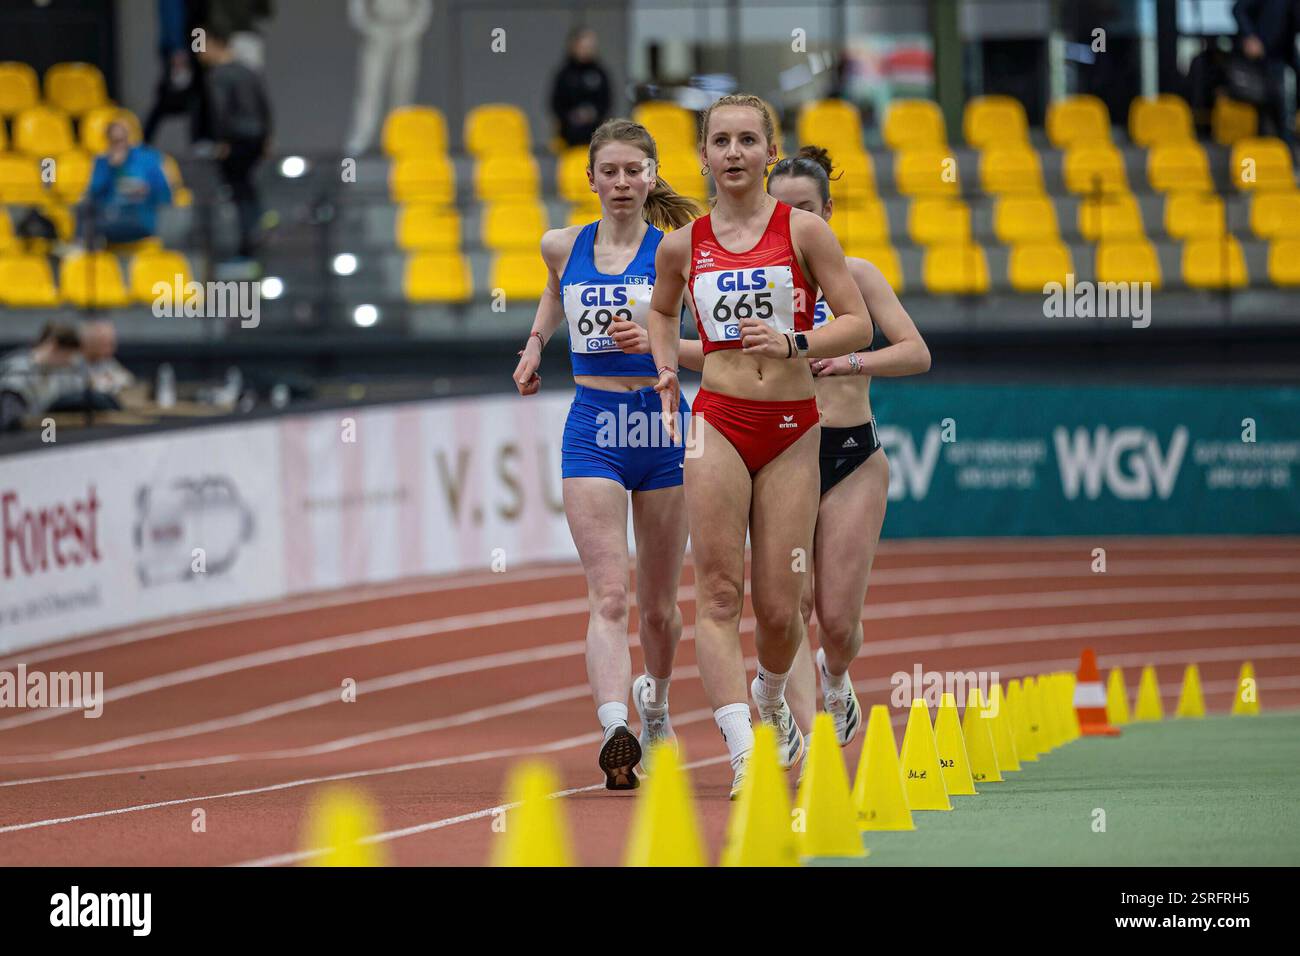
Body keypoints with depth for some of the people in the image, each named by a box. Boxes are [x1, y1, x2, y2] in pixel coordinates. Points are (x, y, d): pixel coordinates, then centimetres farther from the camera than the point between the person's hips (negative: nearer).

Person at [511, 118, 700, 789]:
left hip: (661, 428, -1)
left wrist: (656, 344, -24)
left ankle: (655, 699, 42)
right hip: (593, 431, 1)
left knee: (658, 606, 13)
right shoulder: (564, 247, 7)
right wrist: (535, 344, 20)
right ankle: (615, 732, -31)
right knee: (609, 596, -16)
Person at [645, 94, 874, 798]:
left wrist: (791, 344, -16)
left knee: (778, 607, 2)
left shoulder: (803, 231, 0)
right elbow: (661, 311, 27)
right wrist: (667, 374, 9)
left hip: (792, 428, -1)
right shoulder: (682, 246, 6)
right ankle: (744, 755, -19)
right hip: (717, 422, 1)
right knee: (719, 594, -12)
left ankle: (771, 705, 34)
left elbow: (858, 324, -1)